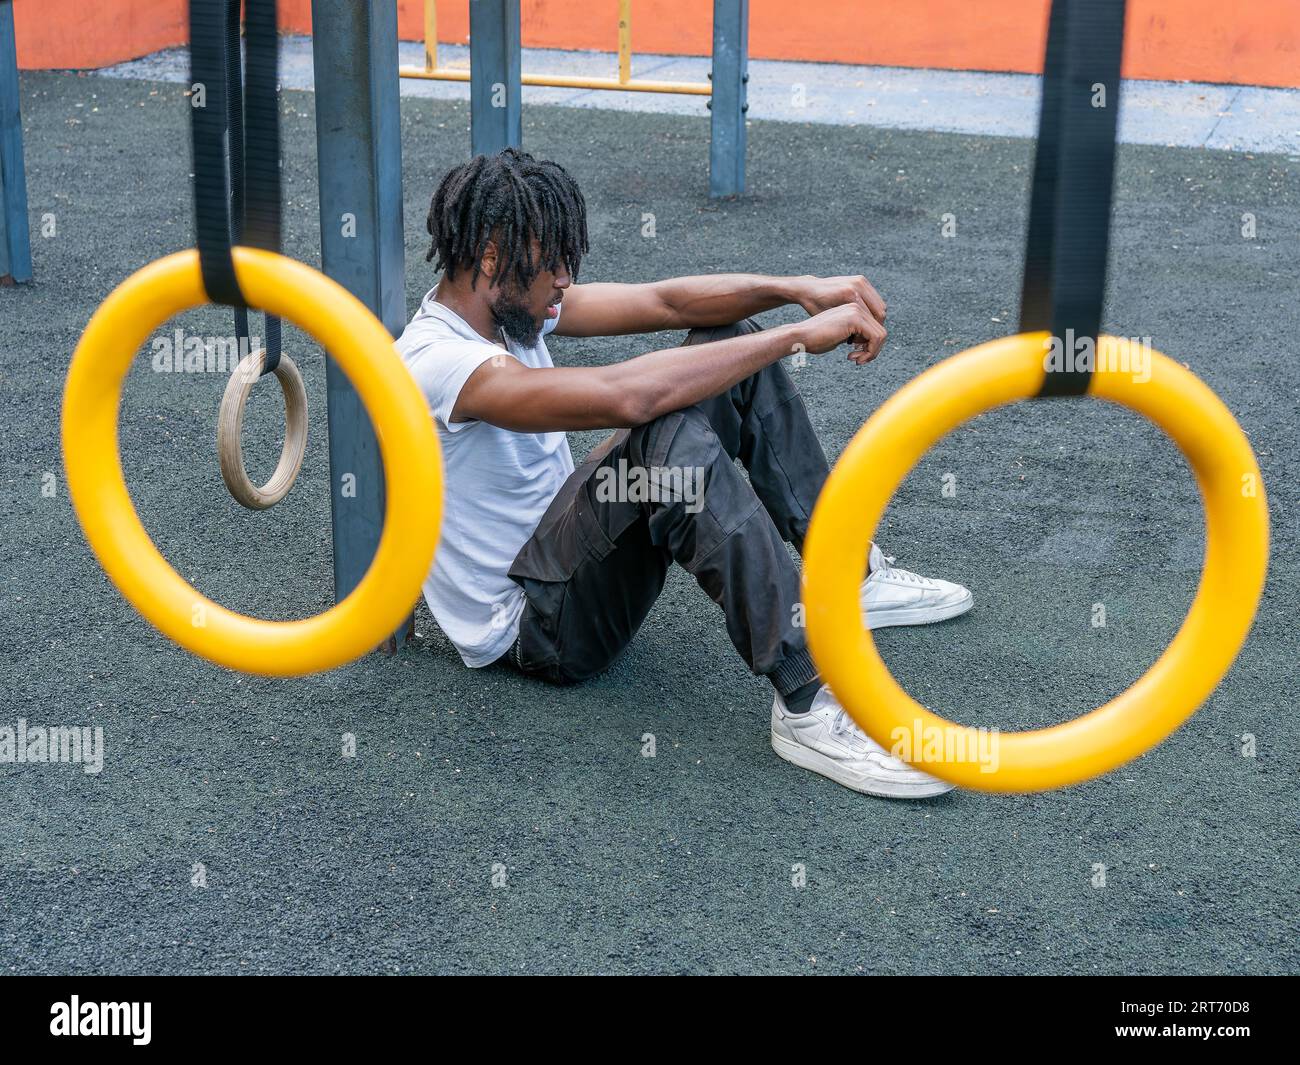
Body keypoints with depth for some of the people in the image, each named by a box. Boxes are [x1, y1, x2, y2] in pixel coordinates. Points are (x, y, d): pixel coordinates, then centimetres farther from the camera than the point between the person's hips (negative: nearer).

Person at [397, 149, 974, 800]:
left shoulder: (504, 302, 2)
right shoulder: (438, 362, -27)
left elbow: (662, 302, -2)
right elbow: (624, 396, -38)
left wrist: (799, 289, -19)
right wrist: (800, 335, -33)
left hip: (564, 551, 10)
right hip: (526, 624, -10)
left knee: (730, 341, 2)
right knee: (676, 439, -37)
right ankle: (808, 706, -36)